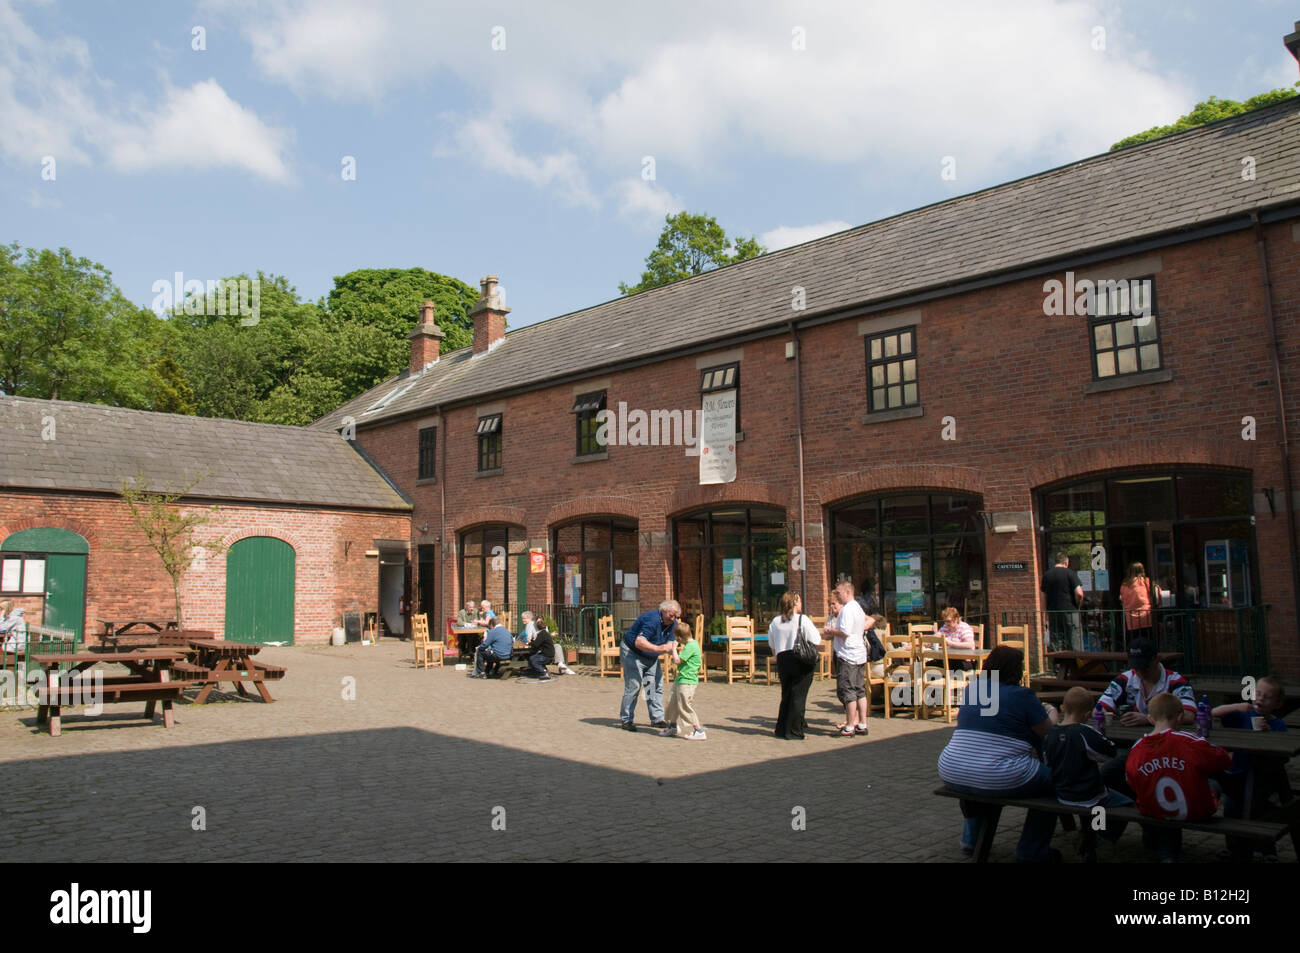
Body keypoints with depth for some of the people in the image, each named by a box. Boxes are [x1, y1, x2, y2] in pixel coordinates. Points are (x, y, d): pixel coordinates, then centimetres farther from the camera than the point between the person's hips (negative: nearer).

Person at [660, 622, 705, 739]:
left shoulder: (691, 646, -20)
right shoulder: (692, 644, 12)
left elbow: (677, 660, -19)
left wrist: (674, 648, -7)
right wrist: (678, 650, 13)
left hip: (687, 682, -11)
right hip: (680, 679, 11)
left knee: (685, 707, -7)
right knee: (672, 702, 19)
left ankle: (699, 731, 0)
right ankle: (673, 727, 35)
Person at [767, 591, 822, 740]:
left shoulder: (775, 622, 7)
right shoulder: (802, 620, -9)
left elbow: (772, 646, 13)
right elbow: (816, 640, -9)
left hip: (782, 660, 5)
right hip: (802, 661, -5)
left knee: (786, 695, 17)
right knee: (798, 696, 1)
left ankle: (781, 729, 20)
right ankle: (793, 732, 3)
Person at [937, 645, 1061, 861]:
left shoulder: (971, 689, 11)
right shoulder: (1023, 696, -5)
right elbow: (1048, 732, 4)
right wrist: (1052, 715, 28)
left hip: (952, 775, 6)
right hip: (999, 780, -6)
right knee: (1050, 780, 17)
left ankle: (972, 840, 43)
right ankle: (1032, 852, 25)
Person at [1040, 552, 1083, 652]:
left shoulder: (1046, 575, 7)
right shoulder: (1070, 573, -6)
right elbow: (1079, 593, -15)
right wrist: (1077, 605, 3)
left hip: (1052, 612, 4)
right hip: (1069, 611, -4)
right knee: (1075, 647, 1)